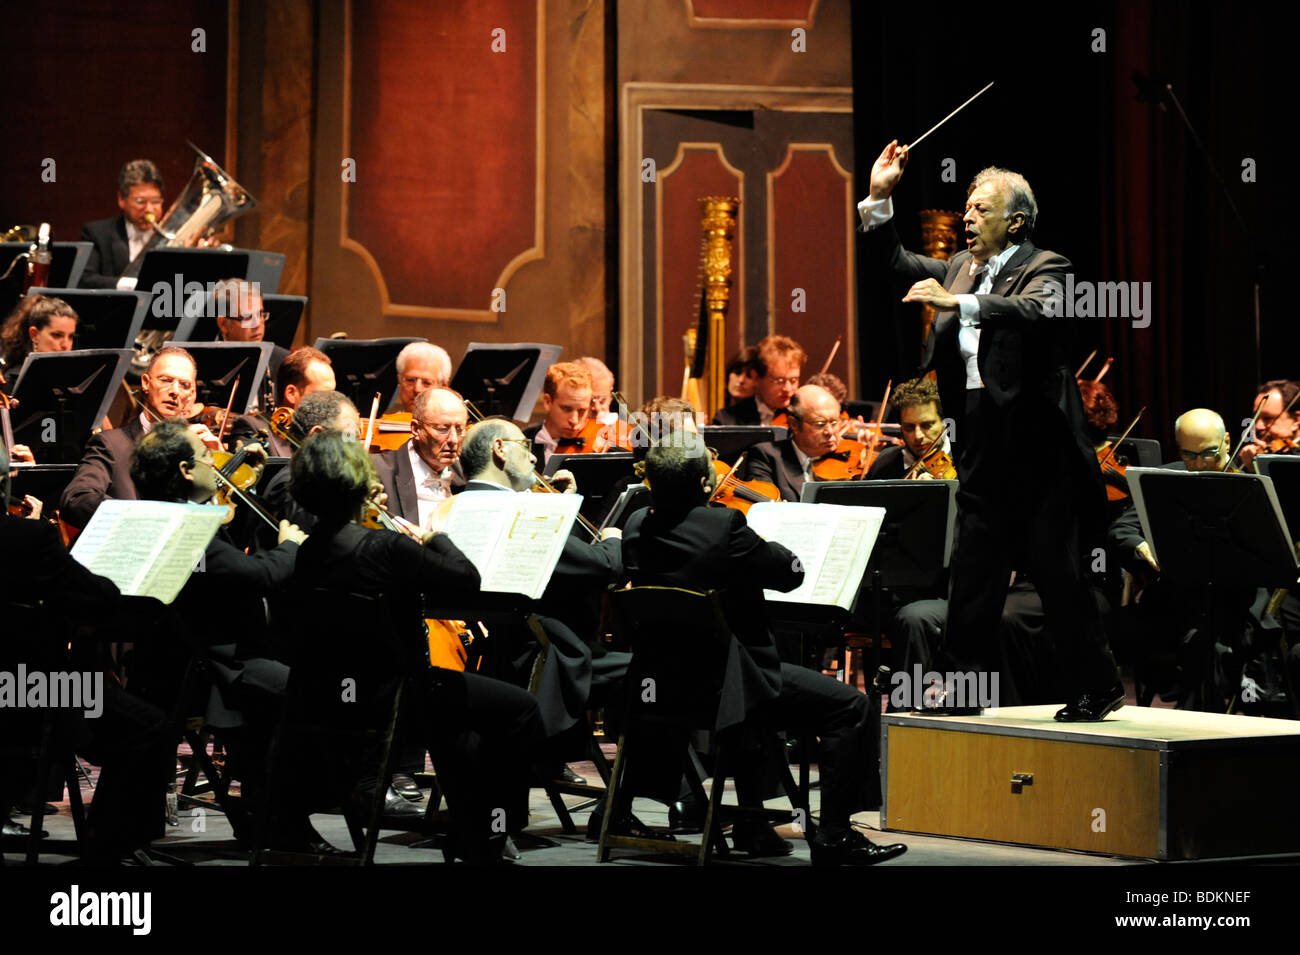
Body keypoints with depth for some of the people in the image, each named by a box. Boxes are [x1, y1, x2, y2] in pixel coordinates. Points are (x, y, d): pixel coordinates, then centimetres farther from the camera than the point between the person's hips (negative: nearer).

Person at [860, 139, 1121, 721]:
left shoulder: (1044, 268, -5)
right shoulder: (961, 268, 16)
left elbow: (1035, 312, -26)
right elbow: (892, 259, 23)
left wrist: (956, 302, -36)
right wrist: (879, 195, 10)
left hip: (1033, 438, -7)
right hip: (981, 438, 7)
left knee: (1055, 566, -4)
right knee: (975, 566, 10)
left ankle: (1098, 686, 4)